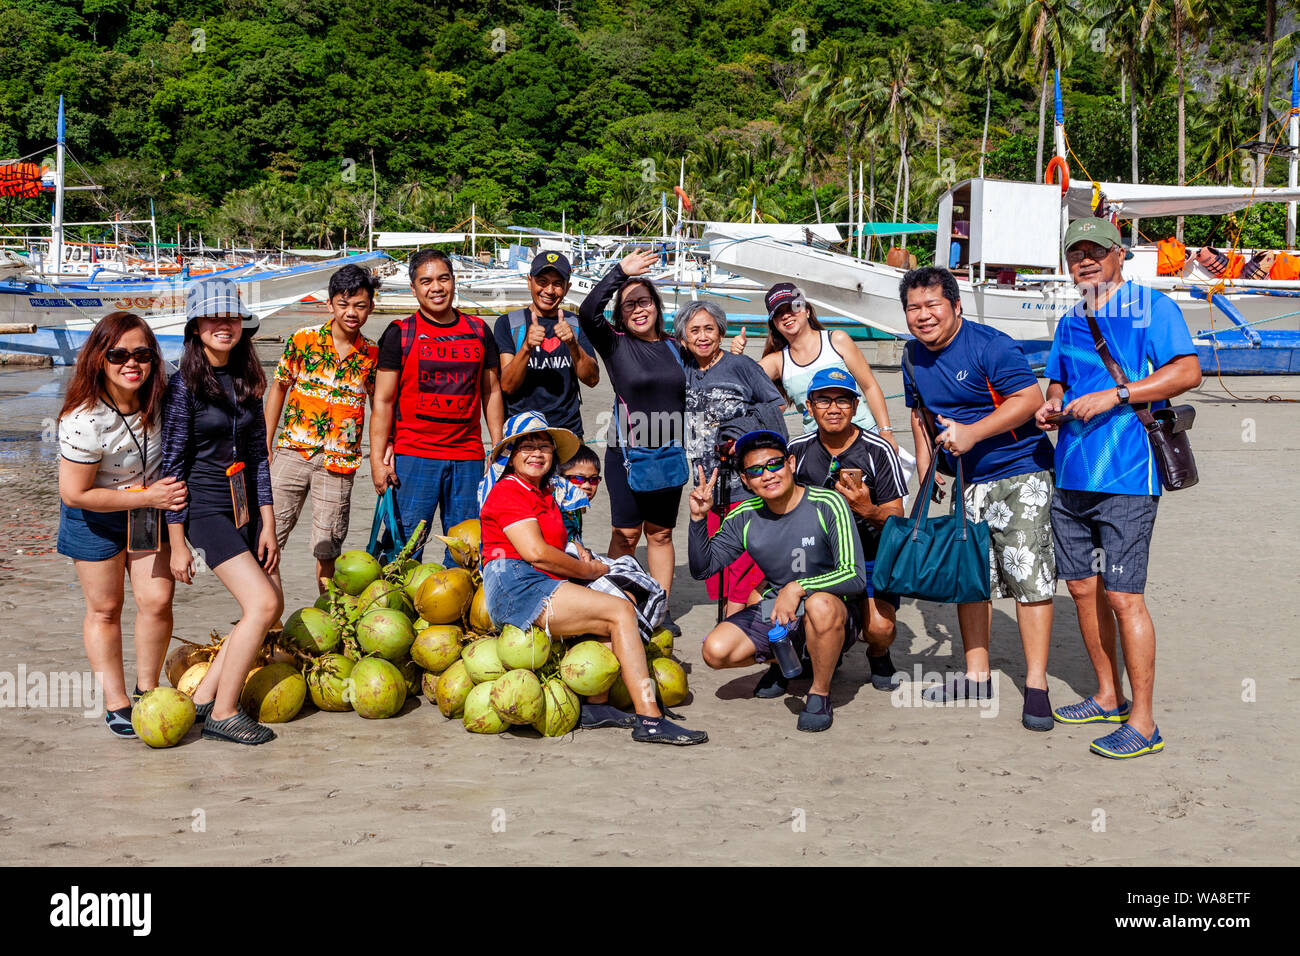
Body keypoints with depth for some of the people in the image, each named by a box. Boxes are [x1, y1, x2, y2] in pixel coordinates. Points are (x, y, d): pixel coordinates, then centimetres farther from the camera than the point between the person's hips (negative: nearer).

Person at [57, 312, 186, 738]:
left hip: (150, 504, 4)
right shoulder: (84, 420, -32)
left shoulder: (158, 398, -16)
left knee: (157, 600, 0)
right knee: (105, 608, 6)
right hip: (95, 518, -4)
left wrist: (170, 492, -2)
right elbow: (75, 494, -25)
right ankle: (116, 703, 18)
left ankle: (146, 691, 19)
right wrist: (148, 497, -24)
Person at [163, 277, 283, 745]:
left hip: (247, 506, 7)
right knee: (261, 604, -16)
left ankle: (204, 696, 15)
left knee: (269, 606, 3)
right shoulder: (185, 386, -11)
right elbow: (172, 465, -10)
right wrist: (177, 543, -11)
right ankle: (222, 713, -4)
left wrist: (267, 524, 5)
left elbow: (258, 455, 10)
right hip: (206, 508, -7)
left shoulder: (246, 381, 7)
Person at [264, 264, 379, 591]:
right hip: (293, 451, 0)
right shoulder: (303, 340, 0)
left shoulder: (372, 355, 3)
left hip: (339, 460, 0)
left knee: (327, 546, 5)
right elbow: (278, 387, 9)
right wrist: (265, 444, 7)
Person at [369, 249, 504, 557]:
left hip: (468, 456, 3)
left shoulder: (478, 331, 12)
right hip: (413, 456, -3)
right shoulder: (400, 333, 2)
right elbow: (383, 400, 1)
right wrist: (378, 459, -7)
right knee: (405, 546, -5)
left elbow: (491, 392, 17)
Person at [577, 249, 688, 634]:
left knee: (660, 533, 10)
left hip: (669, 454, 4)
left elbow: (687, 397, 19)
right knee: (626, 534, -1)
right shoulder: (615, 343, -4)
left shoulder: (674, 347, 9)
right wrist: (620, 272, -25)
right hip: (627, 453, -4)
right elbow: (587, 312, -21)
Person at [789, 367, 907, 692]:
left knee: (879, 628, -27)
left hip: (871, 558, -3)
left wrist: (869, 510, -28)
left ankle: (878, 656, 15)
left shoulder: (879, 451, -7)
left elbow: (897, 518, -7)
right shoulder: (797, 450, 1)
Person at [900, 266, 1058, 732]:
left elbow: (1030, 399, -20)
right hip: (968, 481, 8)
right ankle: (977, 676, 23)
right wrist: (925, 466, 13)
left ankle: (1036, 686, -7)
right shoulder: (914, 355, 8)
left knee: (1028, 575, -12)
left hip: (1020, 472, -7)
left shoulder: (990, 345, -15)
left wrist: (972, 433, -26)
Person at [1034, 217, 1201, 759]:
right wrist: (1051, 407, 8)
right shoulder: (1071, 322, 19)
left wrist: (1114, 396, -19)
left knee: (1122, 595, -9)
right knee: (1082, 587, 12)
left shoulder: (1151, 307, -3)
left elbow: (1188, 371, -14)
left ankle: (1142, 722, -2)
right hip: (1072, 475, 8)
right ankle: (1108, 698, 27)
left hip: (1126, 476, -7)